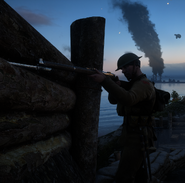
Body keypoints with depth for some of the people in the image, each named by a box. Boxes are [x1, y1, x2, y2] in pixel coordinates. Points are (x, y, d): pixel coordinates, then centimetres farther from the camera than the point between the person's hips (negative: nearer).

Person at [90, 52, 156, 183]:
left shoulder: (144, 84, -17)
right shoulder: (131, 83, 12)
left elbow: (129, 99, -37)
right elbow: (113, 100, 7)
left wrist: (105, 81, -43)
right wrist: (116, 85, -13)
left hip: (137, 137, -9)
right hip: (130, 134, 9)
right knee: (137, 171, 23)